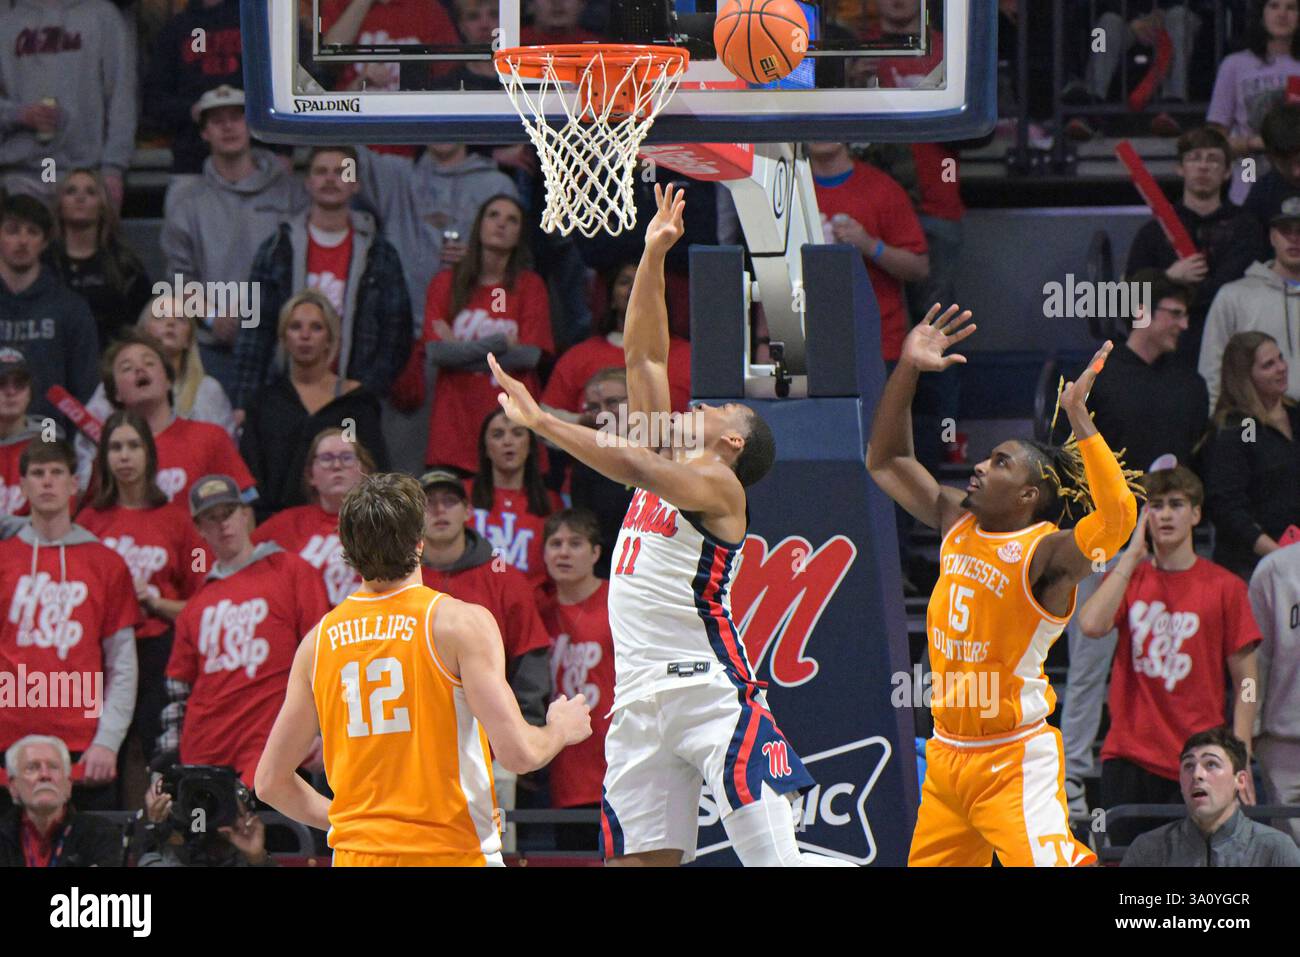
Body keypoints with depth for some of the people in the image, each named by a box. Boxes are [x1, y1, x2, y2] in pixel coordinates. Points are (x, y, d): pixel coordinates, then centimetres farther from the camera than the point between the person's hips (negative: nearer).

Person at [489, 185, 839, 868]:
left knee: (773, 857, -12)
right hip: (640, 698, 8)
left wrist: (540, 420, -25)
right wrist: (652, 257, 17)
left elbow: (632, 467, -21)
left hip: (709, 689, -8)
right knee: (639, 860, 1)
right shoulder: (666, 466, 19)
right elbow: (642, 357, 20)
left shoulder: (718, 484, -3)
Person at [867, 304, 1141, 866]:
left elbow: (1116, 517, -35)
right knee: (927, 862, 16)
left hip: (1016, 760, -8)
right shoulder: (957, 524, 7)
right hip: (948, 755, 8)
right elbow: (885, 461, 17)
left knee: (1052, 863, -23)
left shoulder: (1044, 553, -15)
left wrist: (1078, 417, -38)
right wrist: (907, 369, 5)